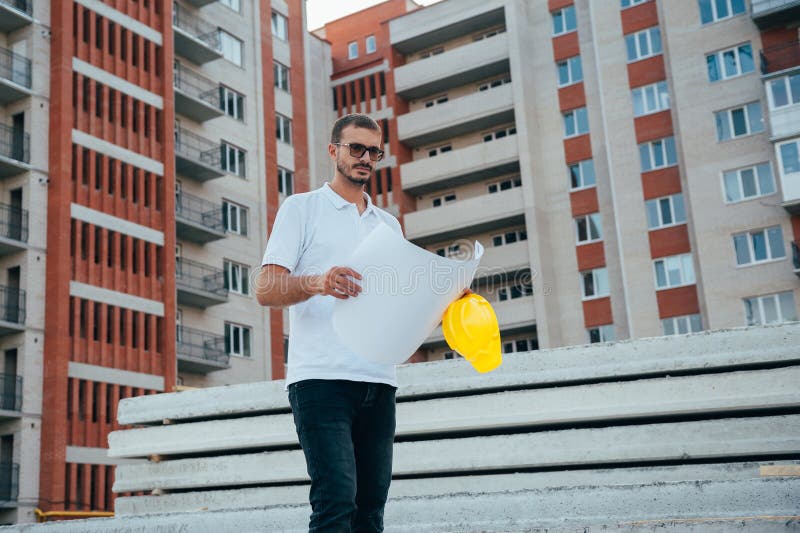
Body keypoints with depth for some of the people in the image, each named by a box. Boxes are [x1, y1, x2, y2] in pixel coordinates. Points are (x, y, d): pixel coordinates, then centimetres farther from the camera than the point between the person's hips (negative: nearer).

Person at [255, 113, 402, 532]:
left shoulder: (389, 224, 23)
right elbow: (265, 290, -2)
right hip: (321, 379, -5)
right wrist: (315, 283, -22)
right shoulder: (302, 208, 8)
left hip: (378, 383, 5)